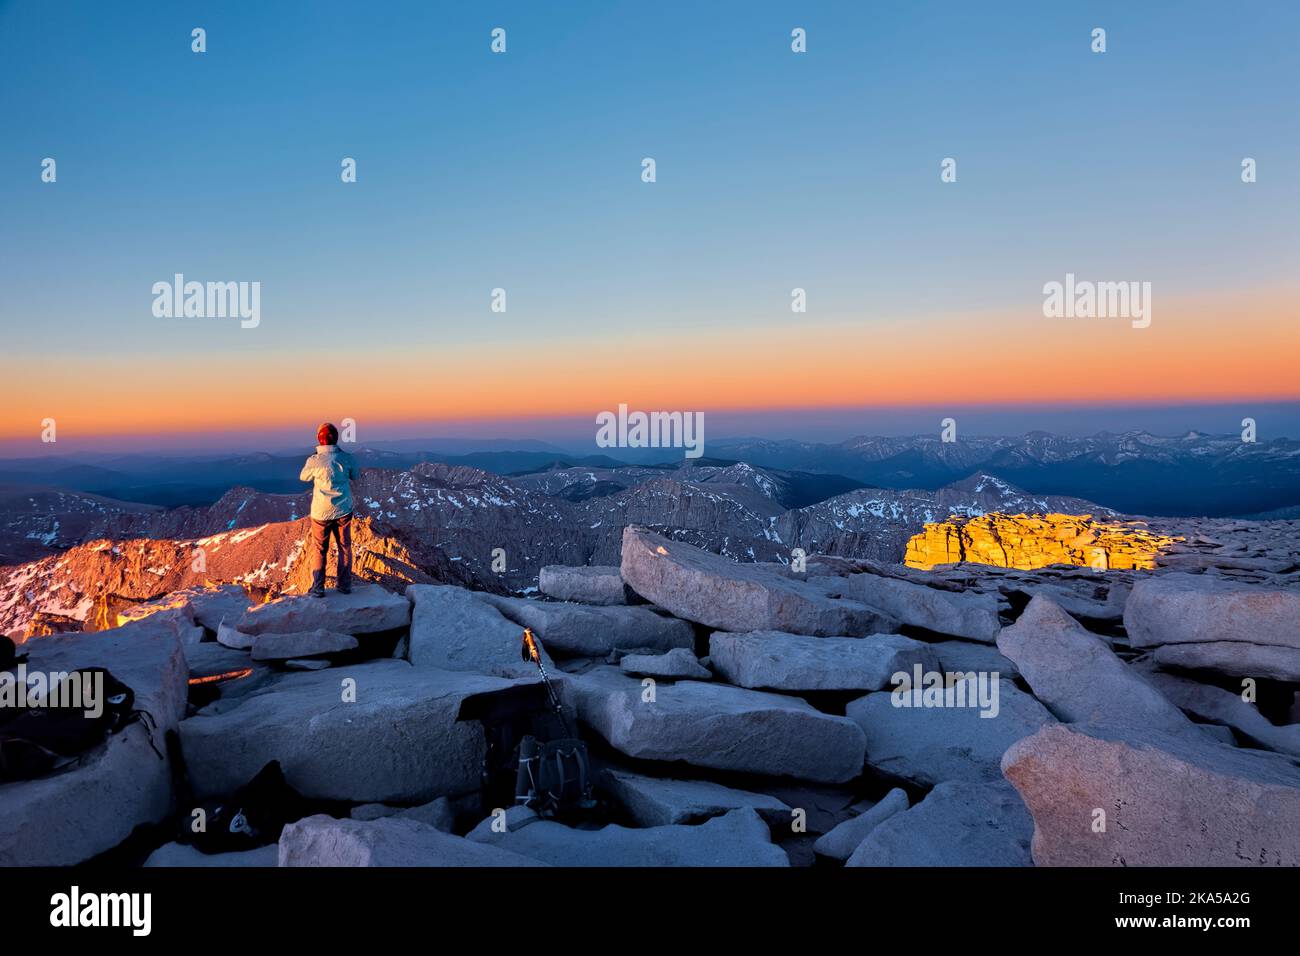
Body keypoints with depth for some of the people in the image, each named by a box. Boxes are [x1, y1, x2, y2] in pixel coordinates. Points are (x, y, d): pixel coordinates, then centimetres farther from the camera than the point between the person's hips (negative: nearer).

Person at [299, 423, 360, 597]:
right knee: (345, 547, 16)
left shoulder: (314, 461, -17)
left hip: (321, 512, -2)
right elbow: (356, 476, 10)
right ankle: (345, 584, 21)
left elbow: (303, 477, 4)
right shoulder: (346, 458, -10)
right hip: (343, 511, 2)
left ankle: (318, 588, 12)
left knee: (319, 550, 12)